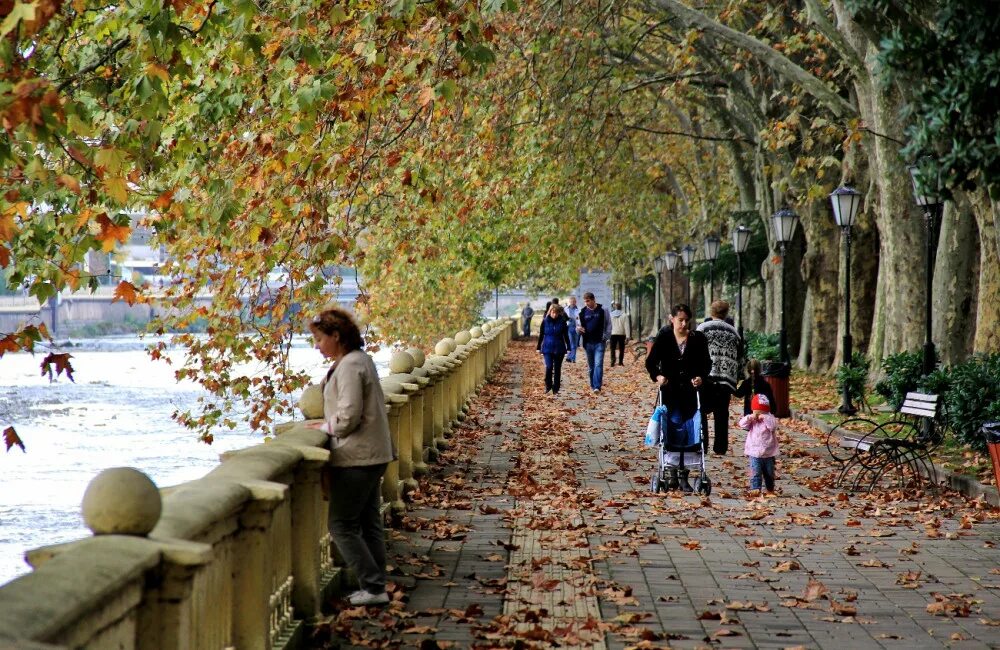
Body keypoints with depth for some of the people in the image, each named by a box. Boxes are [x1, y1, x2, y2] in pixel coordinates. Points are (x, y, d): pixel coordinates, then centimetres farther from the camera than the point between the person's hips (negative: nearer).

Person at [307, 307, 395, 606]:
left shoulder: (349, 366, -18)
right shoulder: (361, 359, 14)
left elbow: (349, 417, -22)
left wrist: (326, 427, -5)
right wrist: (329, 424, 10)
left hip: (356, 457, -10)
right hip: (373, 453, 10)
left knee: (342, 525, -4)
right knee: (369, 523, 13)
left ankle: (373, 587, -4)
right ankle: (376, 587, 17)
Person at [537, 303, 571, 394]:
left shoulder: (562, 322, -2)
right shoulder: (545, 321, -2)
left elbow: (566, 336, 5)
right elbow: (541, 335, 5)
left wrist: (568, 348, 3)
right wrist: (539, 347, 6)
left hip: (559, 349, 1)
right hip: (547, 348, -1)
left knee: (557, 369, 6)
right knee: (549, 367, -14)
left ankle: (555, 389, 15)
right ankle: (548, 386, 6)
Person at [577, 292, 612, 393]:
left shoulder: (603, 310, -1)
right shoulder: (583, 312, 6)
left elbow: (608, 324, 3)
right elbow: (580, 325, 13)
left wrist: (606, 337, -6)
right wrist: (578, 329, -11)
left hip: (599, 343, -3)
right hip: (588, 343, 3)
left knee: (598, 364, -13)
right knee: (591, 366, 12)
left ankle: (597, 386, -17)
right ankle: (592, 385, 22)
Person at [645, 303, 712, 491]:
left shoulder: (698, 338, 2)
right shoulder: (663, 337, -1)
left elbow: (706, 363, 7)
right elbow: (651, 362, 2)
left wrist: (701, 377, -13)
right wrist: (657, 376, -16)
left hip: (691, 391, 1)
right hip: (670, 391, -1)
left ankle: (683, 477, 10)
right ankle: (673, 474, 2)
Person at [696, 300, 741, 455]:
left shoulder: (703, 328, 1)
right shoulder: (734, 333, 15)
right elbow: (739, 359, 17)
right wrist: (734, 384, 21)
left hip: (706, 377, -3)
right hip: (727, 379, 3)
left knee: (701, 412, 3)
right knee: (722, 414, 9)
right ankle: (721, 447, 9)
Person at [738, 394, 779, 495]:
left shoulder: (769, 419, -5)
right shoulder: (751, 421, 2)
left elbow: (774, 426, -24)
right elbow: (742, 424, -10)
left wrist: (764, 417, -28)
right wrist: (750, 417, -22)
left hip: (768, 453, 0)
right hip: (755, 453, 0)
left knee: (769, 473, 14)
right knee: (755, 472, -11)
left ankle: (770, 489, 28)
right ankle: (755, 488, -13)